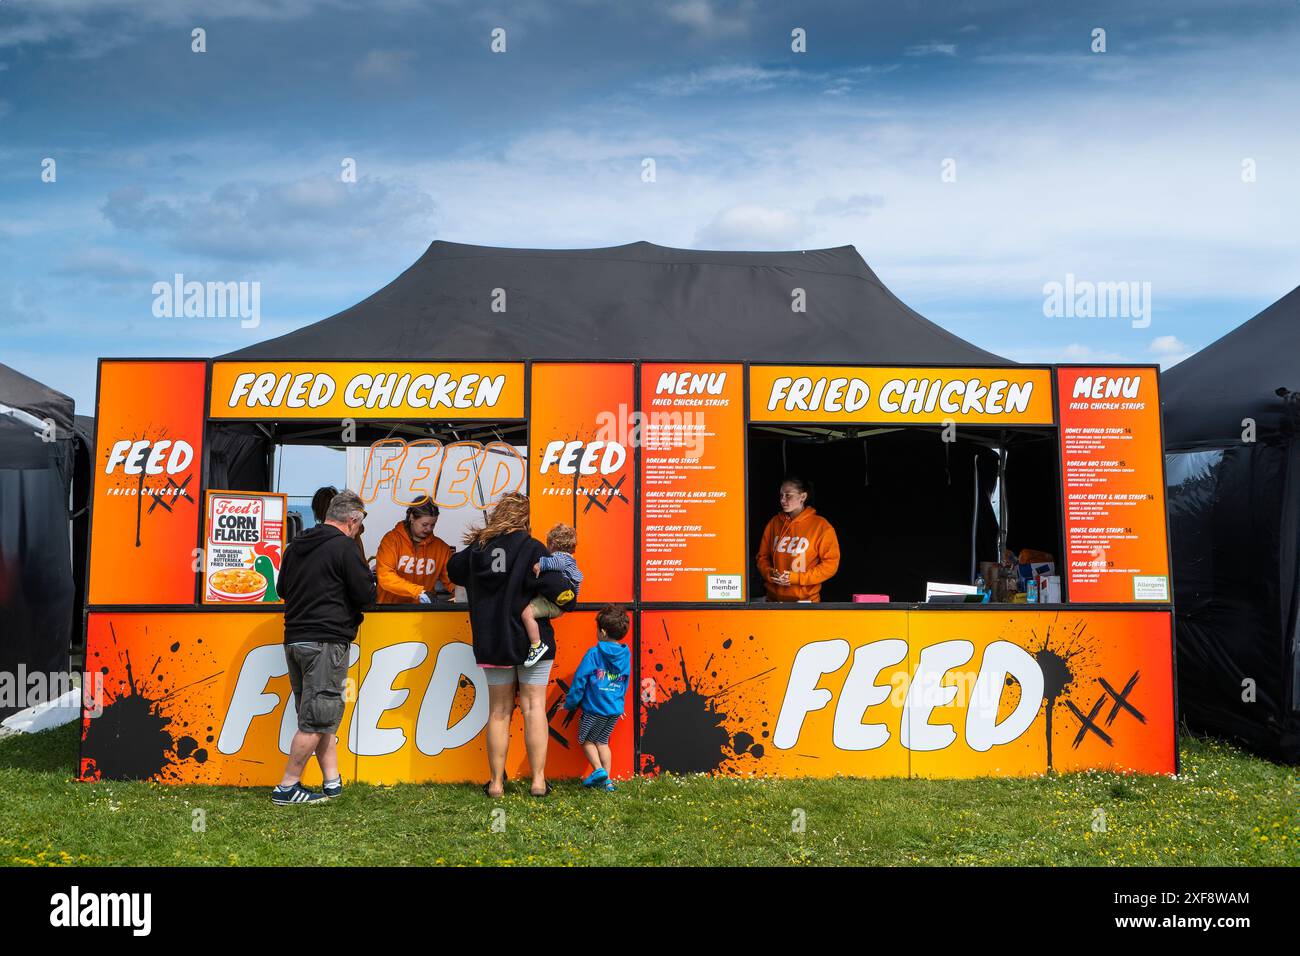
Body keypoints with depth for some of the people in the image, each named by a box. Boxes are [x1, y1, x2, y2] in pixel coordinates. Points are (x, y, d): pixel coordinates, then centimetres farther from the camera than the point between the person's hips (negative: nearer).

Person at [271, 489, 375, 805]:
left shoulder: (296, 545, 13)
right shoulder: (343, 546, -10)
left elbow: (282, 589, 24)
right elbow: (366, 594, -10)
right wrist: (367, 575, 10)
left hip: (294, 640, 8)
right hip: (326, 641, -8)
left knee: (320, 715, 14)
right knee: (317, 718, -2)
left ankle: (332, 782, 17)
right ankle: (287, 788, 1)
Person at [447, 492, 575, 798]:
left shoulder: (476, 549, 2)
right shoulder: (531, 548, -12)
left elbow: (453, 570, 22)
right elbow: (556, 588, -20)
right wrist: (567, 599, 1)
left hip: (492, 644, 3)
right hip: (531, 640, -3)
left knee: (498, 711, 11)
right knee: (534, 707, 4)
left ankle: (496, 782, 13)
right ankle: (538, 780, 3)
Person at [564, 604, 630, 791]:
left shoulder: (593, 653, -14)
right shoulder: (626, 655, 2)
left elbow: (580, 680, -10)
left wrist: (570, 703, 1)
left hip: (595, 709, -5)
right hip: (615, 709, 5)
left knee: (586, 740, 14)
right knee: (602, 741, 18)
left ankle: (598, 769, -4)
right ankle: (607, 779, 14)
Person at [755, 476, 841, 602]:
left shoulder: (821, 526, -7)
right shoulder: (774, 523, 4)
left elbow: (830, 564, -9)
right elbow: (763, 556, 11)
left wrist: (796, 578, -15)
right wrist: (770, 574, -10)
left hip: (805, 598, -3)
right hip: (774, 597, 3)